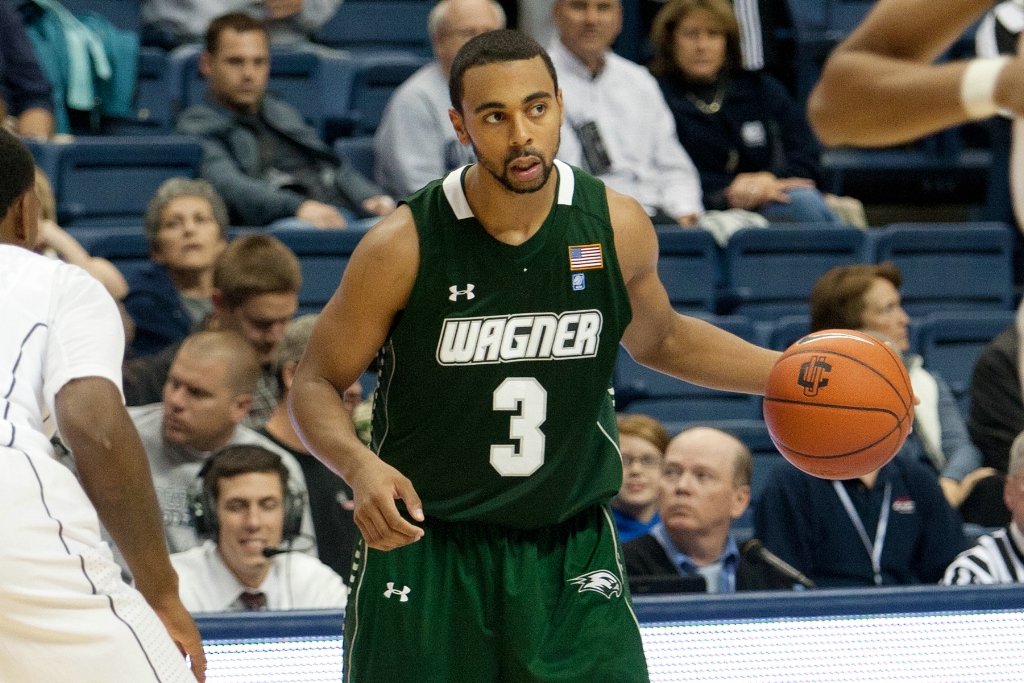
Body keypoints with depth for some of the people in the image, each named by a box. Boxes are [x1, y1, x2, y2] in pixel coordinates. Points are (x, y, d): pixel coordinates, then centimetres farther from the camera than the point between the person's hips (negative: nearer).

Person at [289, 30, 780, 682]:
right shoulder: (405, 247, -14)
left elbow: (658, 339, 17)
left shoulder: (618, 228, -4)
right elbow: (316, 383, -4)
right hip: (423, 548, -2)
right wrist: (360, 467, -24)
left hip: (571, 554, 2)